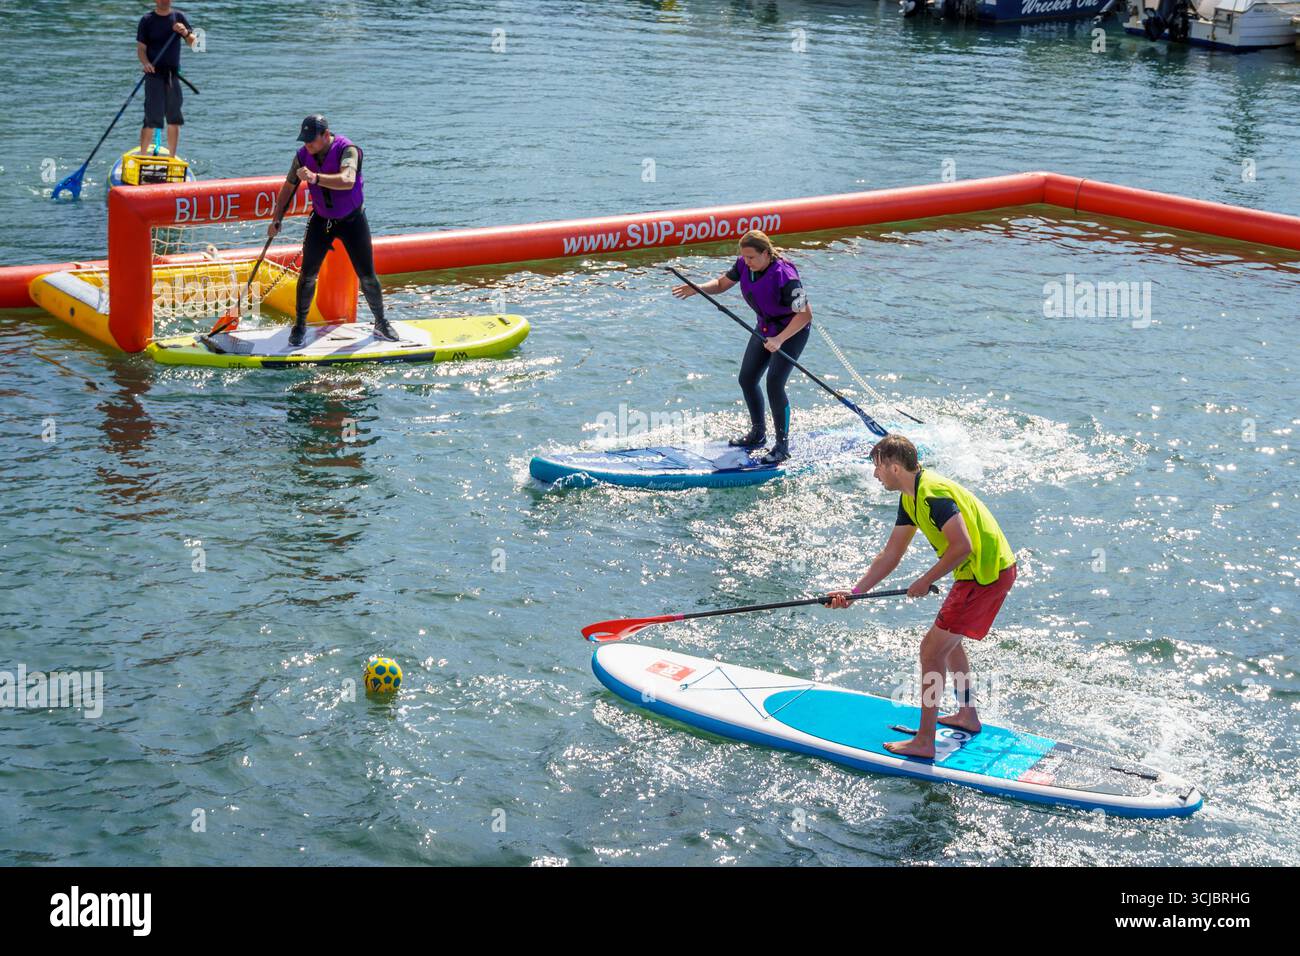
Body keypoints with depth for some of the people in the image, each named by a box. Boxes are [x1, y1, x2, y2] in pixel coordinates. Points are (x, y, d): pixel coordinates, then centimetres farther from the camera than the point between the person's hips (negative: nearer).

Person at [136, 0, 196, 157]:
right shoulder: (147, 20, -2)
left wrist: (185, 33, -17)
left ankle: (172, 158, 19)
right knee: (151, 120, -10)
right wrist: (145, 63, -25)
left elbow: (195, 44, 4)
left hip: (173, 74, 4)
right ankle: (142, 157, 0)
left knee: (174, 120, 8)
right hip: (154, 74, -4)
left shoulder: (179, 18, 8)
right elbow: (141, 48, -5)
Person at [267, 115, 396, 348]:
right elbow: (288, 187, 2)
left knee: (367, 276, 0)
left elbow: (347, 180, -44)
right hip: (321, 220, 3)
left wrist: (315, 178, -55)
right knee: (308, 274, -6)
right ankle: (300, 325, 10)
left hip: (352, 220, -3)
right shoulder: (303, 156, -10)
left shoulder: (347, 150, -25)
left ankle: (381, 324, 18)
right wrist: (277, 220, -1)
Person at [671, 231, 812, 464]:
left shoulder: (784, 276, -34)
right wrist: (697, 289, -18)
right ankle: (758, 434, 28)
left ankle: (782, 446, -7)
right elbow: (722, 283, 3)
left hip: (793, 329, -8)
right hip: (766, 327, 8)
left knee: (774, 383, -19)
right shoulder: (744, 264, -12)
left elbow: (804, 314, -33)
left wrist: (779, 340, -41)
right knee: (747, 379, 7)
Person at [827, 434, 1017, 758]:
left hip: (986, 575, -10)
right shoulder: (911, 498, 11)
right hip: (987, 570, 10)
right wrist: (855, 592, 11)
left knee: (932, 647, -8)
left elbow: (962, 546, -27)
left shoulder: (933, 494, -22)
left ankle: (924, 742, -4)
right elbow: (890, 555, 15)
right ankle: (967, 715, 41)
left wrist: (926, 581, -15)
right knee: (947, 639, 27)